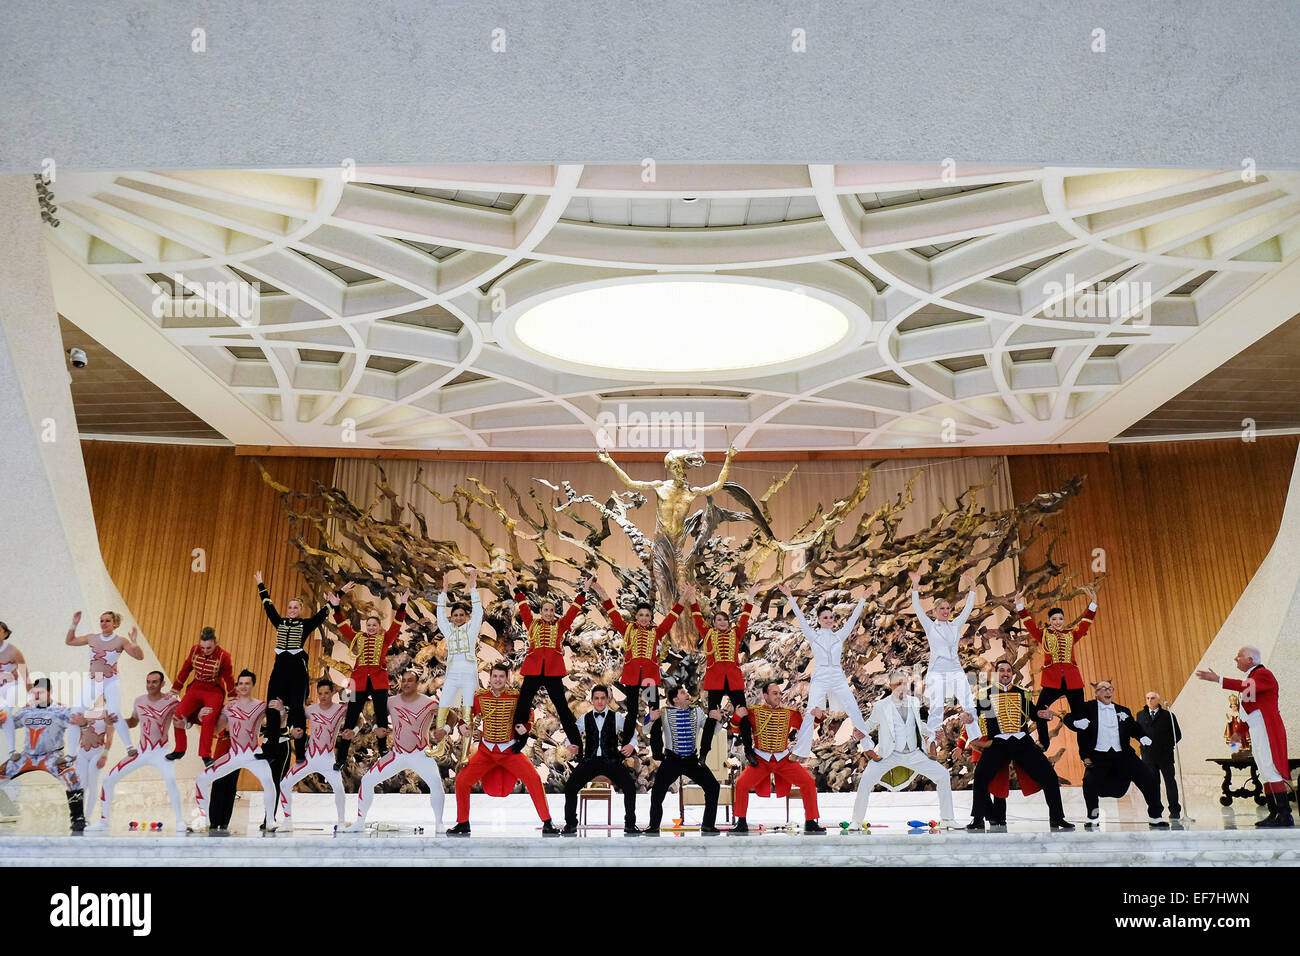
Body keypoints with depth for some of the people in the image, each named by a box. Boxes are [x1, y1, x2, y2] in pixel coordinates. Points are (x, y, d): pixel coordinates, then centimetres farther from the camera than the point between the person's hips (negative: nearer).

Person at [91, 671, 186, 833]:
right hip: (141, 751, 5)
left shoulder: (172, 701, -9)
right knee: (108, 779, 2)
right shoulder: (139, 701, 4)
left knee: (170, 780, -31)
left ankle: (179, 821, -18)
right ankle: (103, 820, 20)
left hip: (161, 751, -5)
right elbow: (133, 722, 20)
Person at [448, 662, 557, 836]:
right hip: (486, 750, 2)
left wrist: (525, 727, -12)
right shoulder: (480, 696, -5)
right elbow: (469, 713, 11)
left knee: (534, 779, -17)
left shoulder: (516, 696, -9)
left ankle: (547, 823, -5)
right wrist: (463, 725, -9)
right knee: (462, 781, -8)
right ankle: (463, 824, 15)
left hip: (510, 750, -2)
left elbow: (529, 713, 7)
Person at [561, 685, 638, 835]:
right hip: (590, 760, 1)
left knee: (630, 787, -20)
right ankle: (570, 824, 2)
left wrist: (630, 745, -13)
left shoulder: (617, 718, 8)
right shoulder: (584, 719, 11)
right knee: (570, 787, -16)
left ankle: (630, 824, -3)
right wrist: (570, 746, -7)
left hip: (611, 760, -1)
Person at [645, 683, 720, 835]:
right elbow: (646, 730, -2)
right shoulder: (665, 713, -1)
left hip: (693, 760, 2)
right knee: (657, 792, -11)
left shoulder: (697, 712, 8)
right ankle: (654, 826, 7)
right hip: (671, 760, -2)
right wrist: (651, 719, -23)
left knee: (713, 787, -7)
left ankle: (708, 825, 7)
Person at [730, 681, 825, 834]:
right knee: (741, 784, -18)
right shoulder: (754, 712, -4)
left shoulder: (790, 713, 1)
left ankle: (810, 822, 5)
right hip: (761, 760, -1)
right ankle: (741, 823, 2)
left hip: (784, 760, 2)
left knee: (808, 783, -11)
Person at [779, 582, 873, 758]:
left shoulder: (839, 636, 12)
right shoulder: (813, 636, 6)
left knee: (855, 712, 1)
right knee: (811, 715, -10)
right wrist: (790, 597, -7)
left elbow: (853, 618, 11)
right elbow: (801, 618, -1)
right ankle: (800, 751, -5)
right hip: (820, 679, -3)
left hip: (838, 679, 3)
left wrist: (864, 598, 8)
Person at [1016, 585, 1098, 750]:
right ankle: (1043, 743, 6)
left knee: (1079, 714, 0)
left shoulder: (1072, 634, 13)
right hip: (1051, 680, -1)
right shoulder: (1043, 635, 10)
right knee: (1039, 711, -12)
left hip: (1072, 679, 1)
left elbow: (1087, 621, 4)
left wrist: (1093, 602, -8)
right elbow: (1028, 621, 0)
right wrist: (1019, 603, -11)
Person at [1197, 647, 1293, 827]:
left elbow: (1247, 687, -30)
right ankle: (1274, 814, 11)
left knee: (1271, 771, -13)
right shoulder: (1251, 677, 20)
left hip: (1267, 729, -10)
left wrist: (1218, 679, -34)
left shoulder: (1263, 674, -8)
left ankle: (1285, 815, -13)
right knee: (1264, 773, 8)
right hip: (1256, 732, 10)